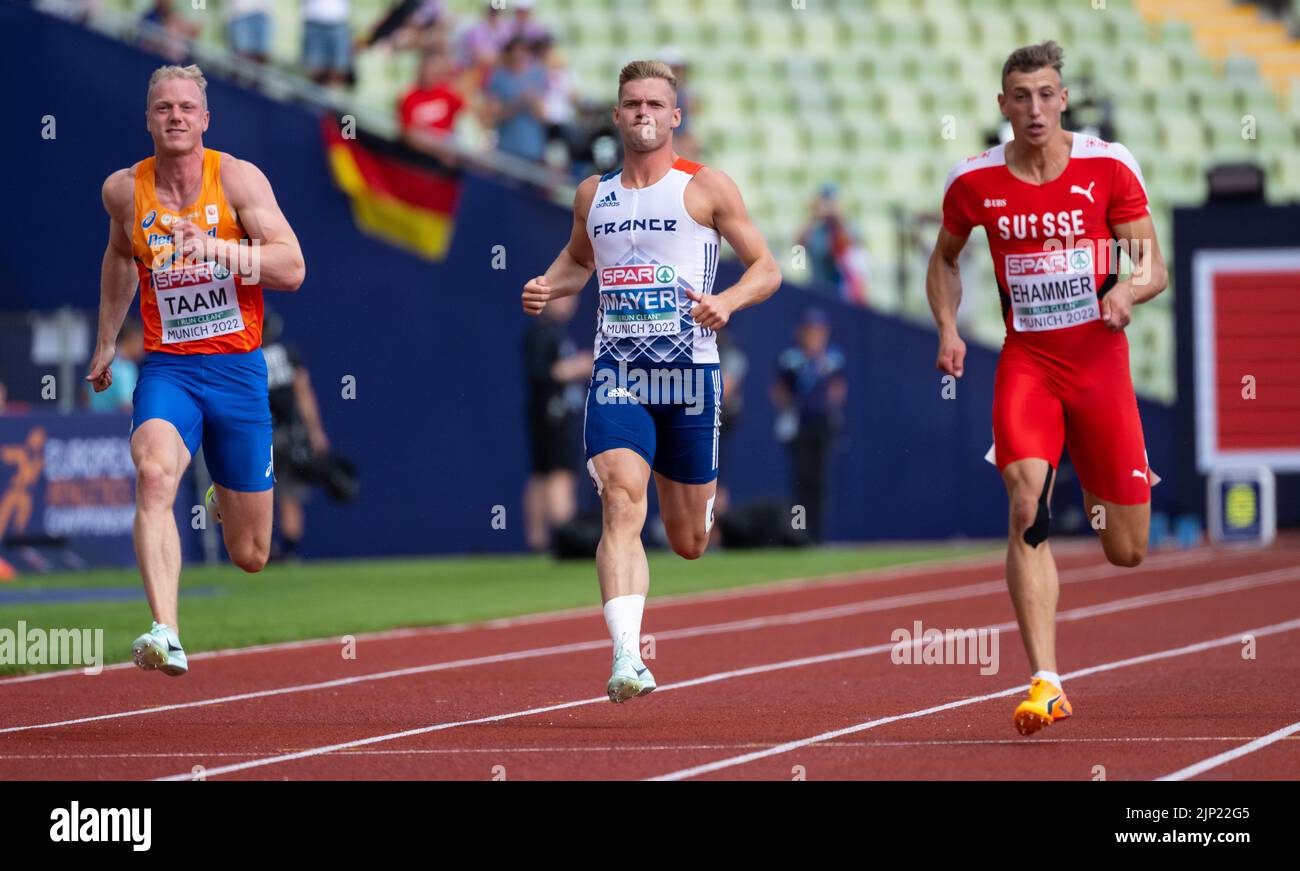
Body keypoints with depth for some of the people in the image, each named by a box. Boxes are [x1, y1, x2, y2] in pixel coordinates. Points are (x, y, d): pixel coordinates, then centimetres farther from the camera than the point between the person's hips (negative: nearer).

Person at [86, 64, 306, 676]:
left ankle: (228, 501, 48)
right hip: (167, 367, 1)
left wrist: (218, 249, -29)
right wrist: (106, 341, 30)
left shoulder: (237, 178, -7)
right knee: (153, 475, -33)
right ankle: (165, 634, -42)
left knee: (249, 556, 8)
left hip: (238, 368, -1)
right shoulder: (124, 190, 2)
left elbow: (292, 270, -15)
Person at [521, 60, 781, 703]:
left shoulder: (706, 187, 1)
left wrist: (727, 301, -19)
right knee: (621, 506, -22)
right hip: (617, 376, 1)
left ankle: (701, 500, 49)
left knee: (688, 543, 10)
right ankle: (626, 658, -30)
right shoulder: (593, 195, 12)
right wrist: (549, 286, 8)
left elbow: (767, 268, 2)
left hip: (689, 373, -1)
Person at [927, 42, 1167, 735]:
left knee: (1126, 552, 6)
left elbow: (1153, 267, 0)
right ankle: (1045, 681, -25)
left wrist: (1127, 290, -22)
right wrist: (948, 329, 2)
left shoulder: (1107, 167, -4)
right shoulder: (974, 182, -1)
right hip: (1025, 361, 0)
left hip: (1100, 360, 0)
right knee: (1026, 503, -24)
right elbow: (944, 261, 18)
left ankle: (1102, 492, 46)